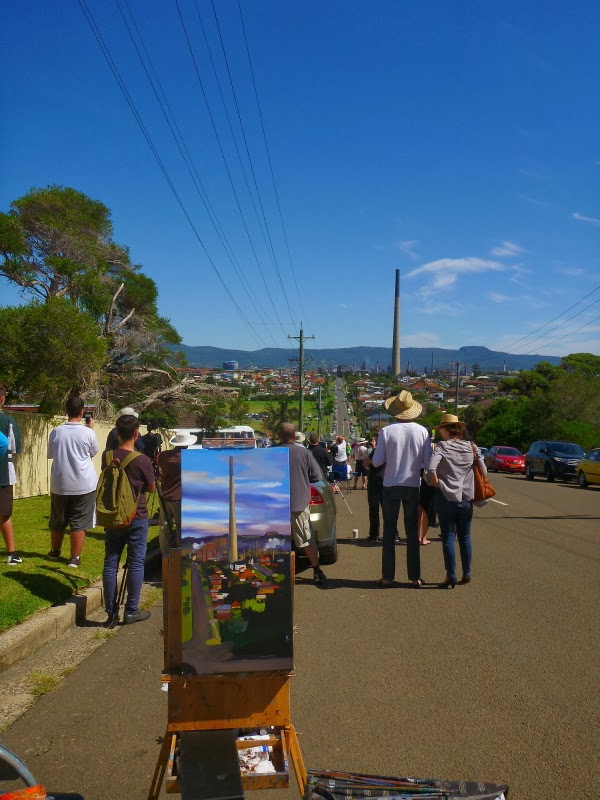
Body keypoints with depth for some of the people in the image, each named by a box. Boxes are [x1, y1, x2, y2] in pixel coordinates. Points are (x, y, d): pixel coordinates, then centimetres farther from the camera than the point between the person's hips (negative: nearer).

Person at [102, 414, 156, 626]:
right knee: (136, 563, 6)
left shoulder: (107, 456, -3)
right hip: (136, 518, -4)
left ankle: (111, 613, 13)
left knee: (110, 562, 9)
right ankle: (131, 611, 11)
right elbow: (151, 487, -2)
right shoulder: (143, 460, -15)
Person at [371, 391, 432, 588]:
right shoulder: (422, 431, -5)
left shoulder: (386, 431, -10)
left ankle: (387, 577, 9)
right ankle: (414, 577, 13)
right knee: (412, 532, 11)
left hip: (391, 486, -1)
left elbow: (377, 461, -8)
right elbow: (427, 461, -3)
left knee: (389, 531, 7)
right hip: (412, 486, 1)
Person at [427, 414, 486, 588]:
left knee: (448, 537, 3)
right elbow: (484, 471, 2)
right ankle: (467, 574, 21)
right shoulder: (471, 446, 3)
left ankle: (451, 577, 4)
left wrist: (437, 484, -9)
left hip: (446, 497, -4)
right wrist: (476, 489, 14)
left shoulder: (442, 446, -9)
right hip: (467, 497, 4)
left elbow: (431, 469, -24)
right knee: (465, 536, 15)